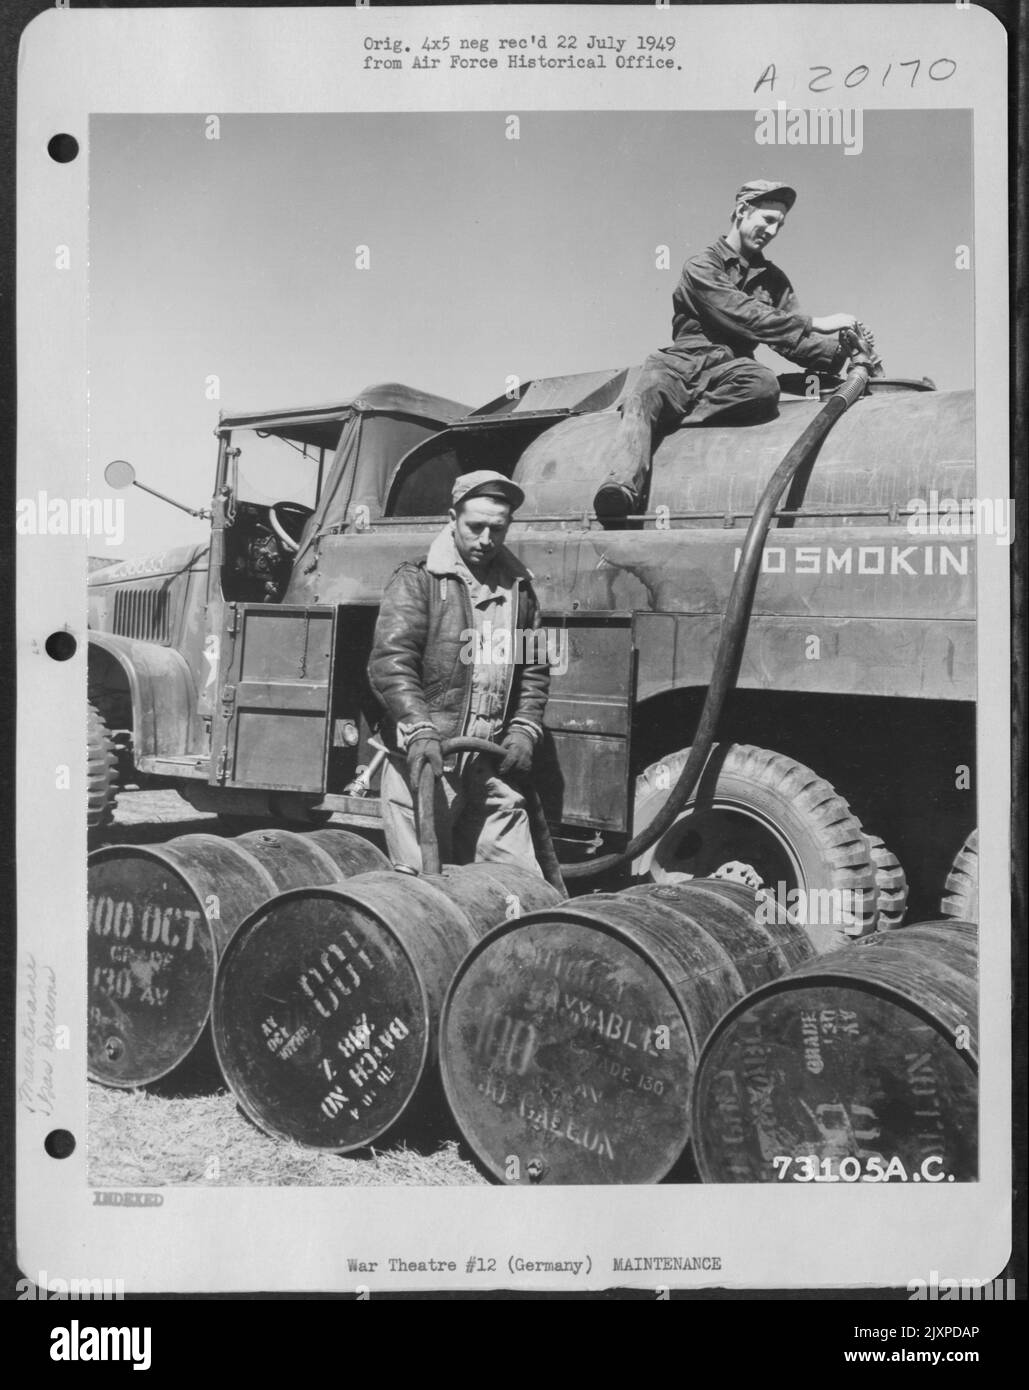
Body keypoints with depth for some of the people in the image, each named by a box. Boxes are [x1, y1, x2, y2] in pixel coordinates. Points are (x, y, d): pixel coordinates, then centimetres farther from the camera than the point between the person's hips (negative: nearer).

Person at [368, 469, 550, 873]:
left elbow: (535, 669, 20)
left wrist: (525, 729, 5)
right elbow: (389, 662, -11)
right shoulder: (418, 579, 0)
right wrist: (419, 730, -23)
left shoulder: (518, 586, 16)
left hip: (493, 767, 5)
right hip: (424, 762, -5)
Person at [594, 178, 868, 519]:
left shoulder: (773, 279, 22)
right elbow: (745, 317, -10)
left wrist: (841, 349, -8)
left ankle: (671, 418, -28)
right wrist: (816, 323, -9)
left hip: (731, 375, 3)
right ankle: (623, 484, -56)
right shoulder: (701, 267, 4)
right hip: (683, 363, -3)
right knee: (646, 396, -36)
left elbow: (793, 339, 12)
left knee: (764, 384, -33)